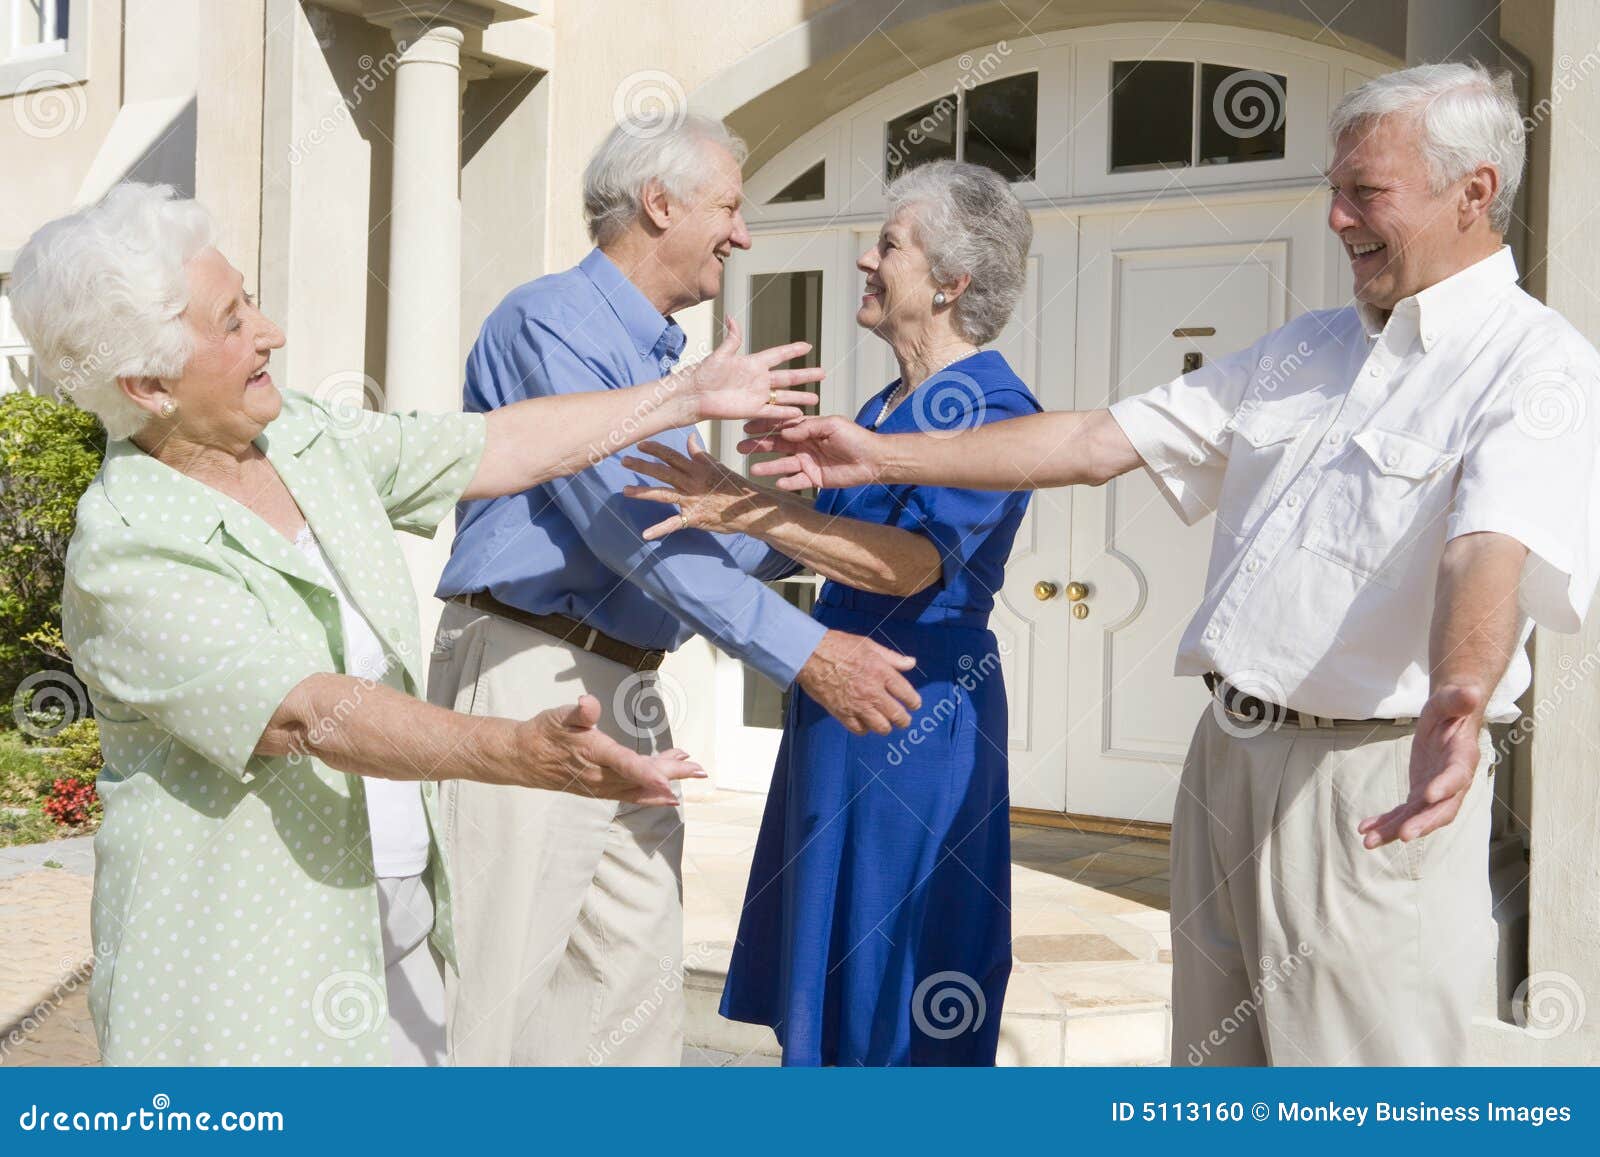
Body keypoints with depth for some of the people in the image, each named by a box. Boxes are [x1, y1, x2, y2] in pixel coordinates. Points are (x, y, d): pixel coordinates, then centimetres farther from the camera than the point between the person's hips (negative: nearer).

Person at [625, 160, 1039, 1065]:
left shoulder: (993, 408, -13)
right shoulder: (889, 406, 16)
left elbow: (912, 560, -27)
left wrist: (744, 508, -32)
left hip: (917, 710, -9)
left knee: (898, 1000, 0)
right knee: (828, 980, 16)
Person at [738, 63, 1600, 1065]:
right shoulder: (1308, 348, 16)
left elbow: (1492, 556, -26)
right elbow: (1096, 441, 12)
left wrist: (1460, 699, -48)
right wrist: (883, 455, 6)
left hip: (1374, 790, -7)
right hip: (1228, 757, 7)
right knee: (1213, 1056, 17)